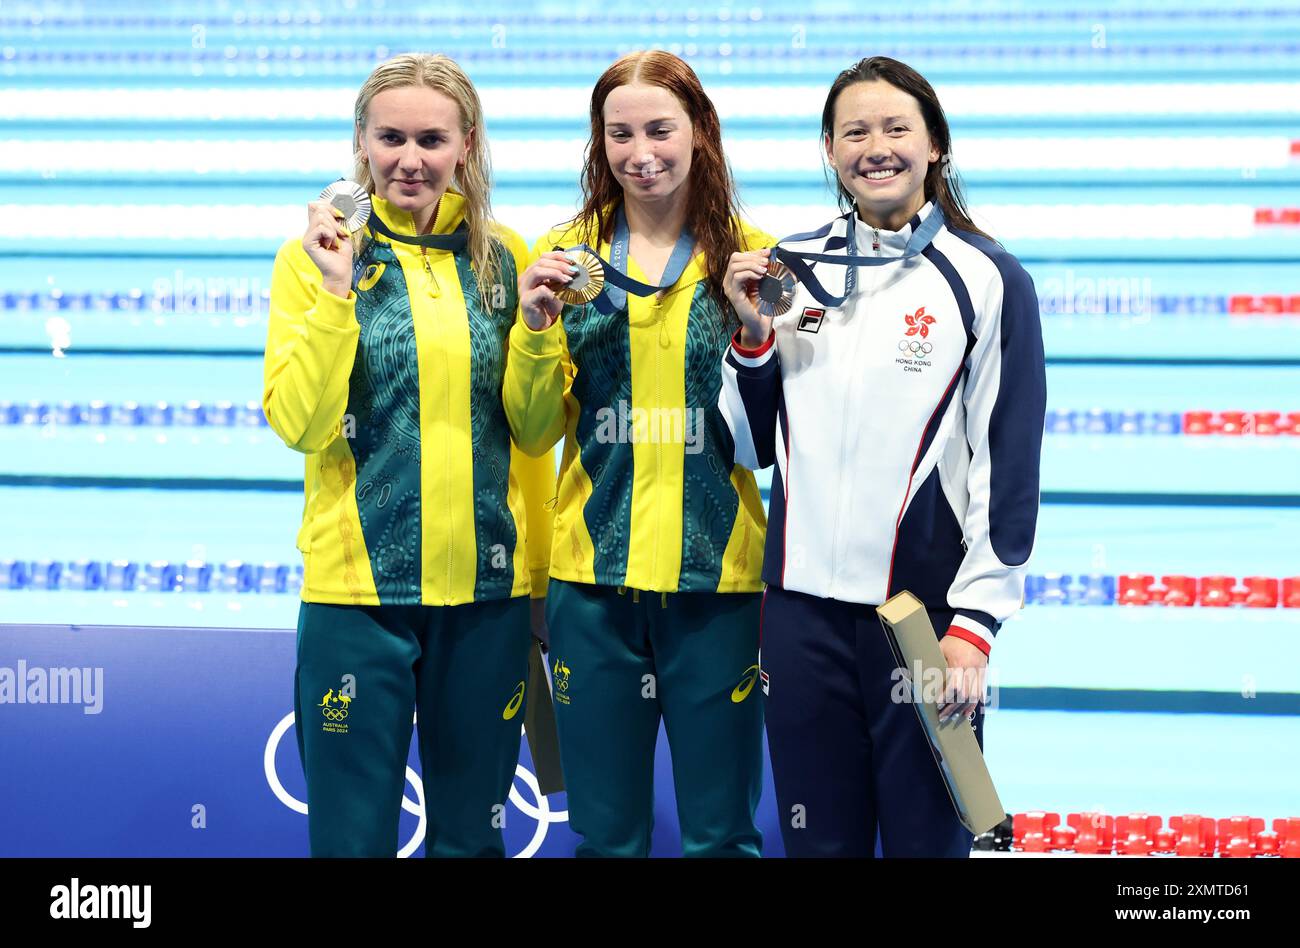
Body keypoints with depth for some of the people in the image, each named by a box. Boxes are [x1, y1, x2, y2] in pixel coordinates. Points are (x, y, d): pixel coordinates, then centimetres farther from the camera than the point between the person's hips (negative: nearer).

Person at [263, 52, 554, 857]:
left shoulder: (504, 259, 6)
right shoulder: (316, 258, -1)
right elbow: (300, 424, -10)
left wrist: (540, 571, 5)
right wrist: (336, 292, -17)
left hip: (488, 587, 2)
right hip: (358, 588, -2)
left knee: (472, 833, 12)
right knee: (353, 831, 4)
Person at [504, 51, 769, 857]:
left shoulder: (751, 257, 1)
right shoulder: (567, 256, 5)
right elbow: (533, 433, 6)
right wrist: (536, 330, -10)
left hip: (717, 577, -1)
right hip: (594, 578, 1)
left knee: (721, 833, 7)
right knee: (605, 833, 10)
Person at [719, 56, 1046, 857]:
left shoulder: (988, 280, -4)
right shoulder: (791, 269, 8)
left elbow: (1010, 467, -5)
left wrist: (975, 623, -10)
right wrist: (752, 337, -2)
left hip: (926, 611, -4)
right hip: (803, 608, 4)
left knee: (927, 837, 4)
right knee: (819, 838, 12)